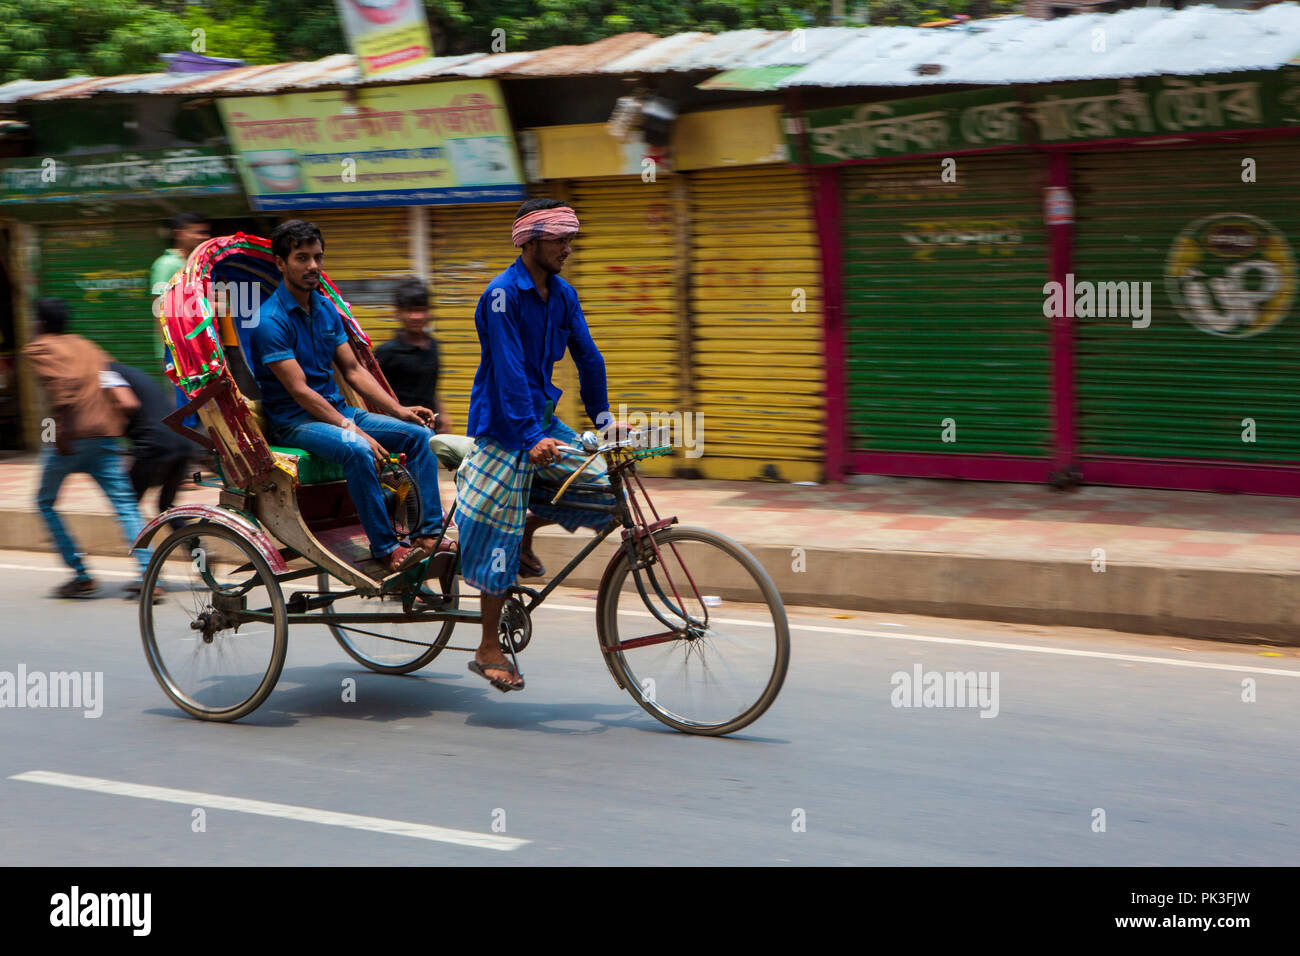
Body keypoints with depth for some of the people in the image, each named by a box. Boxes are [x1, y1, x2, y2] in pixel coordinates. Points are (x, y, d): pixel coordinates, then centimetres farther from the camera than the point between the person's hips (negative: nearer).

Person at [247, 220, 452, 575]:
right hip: (292, 421, -8)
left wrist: (399, 409, 1)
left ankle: (429, 534, -13)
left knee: (419, 433, -8)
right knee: (356, 450, -36)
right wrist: (353, 429, -25)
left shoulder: (326, 309, 11)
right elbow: (299, 390, -19)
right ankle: (385, 550, -29)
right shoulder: (270, 319, -13)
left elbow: (353, 369, 13)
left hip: (335, 410, 8)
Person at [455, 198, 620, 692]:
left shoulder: (562, 294, 6)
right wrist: (532, 439, -30)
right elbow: (509, 372, -24)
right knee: (501, 532, -5)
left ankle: (528, 528, 19)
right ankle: (488, 650, 5)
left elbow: (587, 356, 11)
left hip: (544, 417, 7)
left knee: (608, 491, -5)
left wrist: (603, 420, 7)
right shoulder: (503, 294, -17)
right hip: (505, 427, -7)